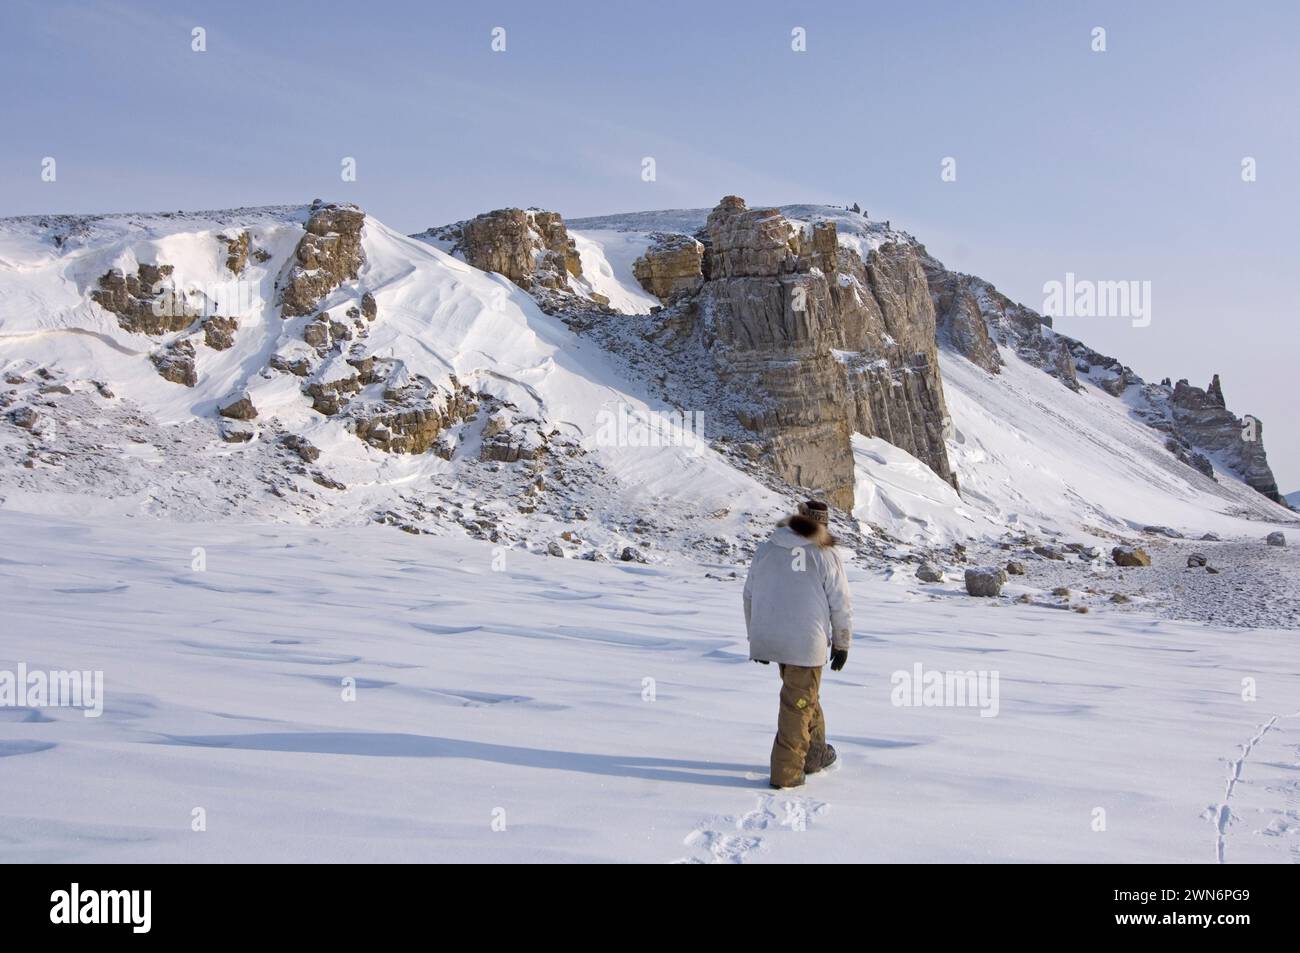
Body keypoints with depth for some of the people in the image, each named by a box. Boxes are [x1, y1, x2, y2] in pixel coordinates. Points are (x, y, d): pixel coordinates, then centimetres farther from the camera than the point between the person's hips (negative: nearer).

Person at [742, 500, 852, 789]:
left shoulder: (766, 549, 6)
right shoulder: (826, 556, -6)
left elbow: (749, 595, 12)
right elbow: (841, 605, -3)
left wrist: (756, 636, 22)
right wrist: (842, 644, 9)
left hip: (769, 640, 5)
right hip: (807, 642, -5)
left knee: (806, 696, 23)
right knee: (798, 704, 5)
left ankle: (815, 753, 34)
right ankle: (786, 771, 7)